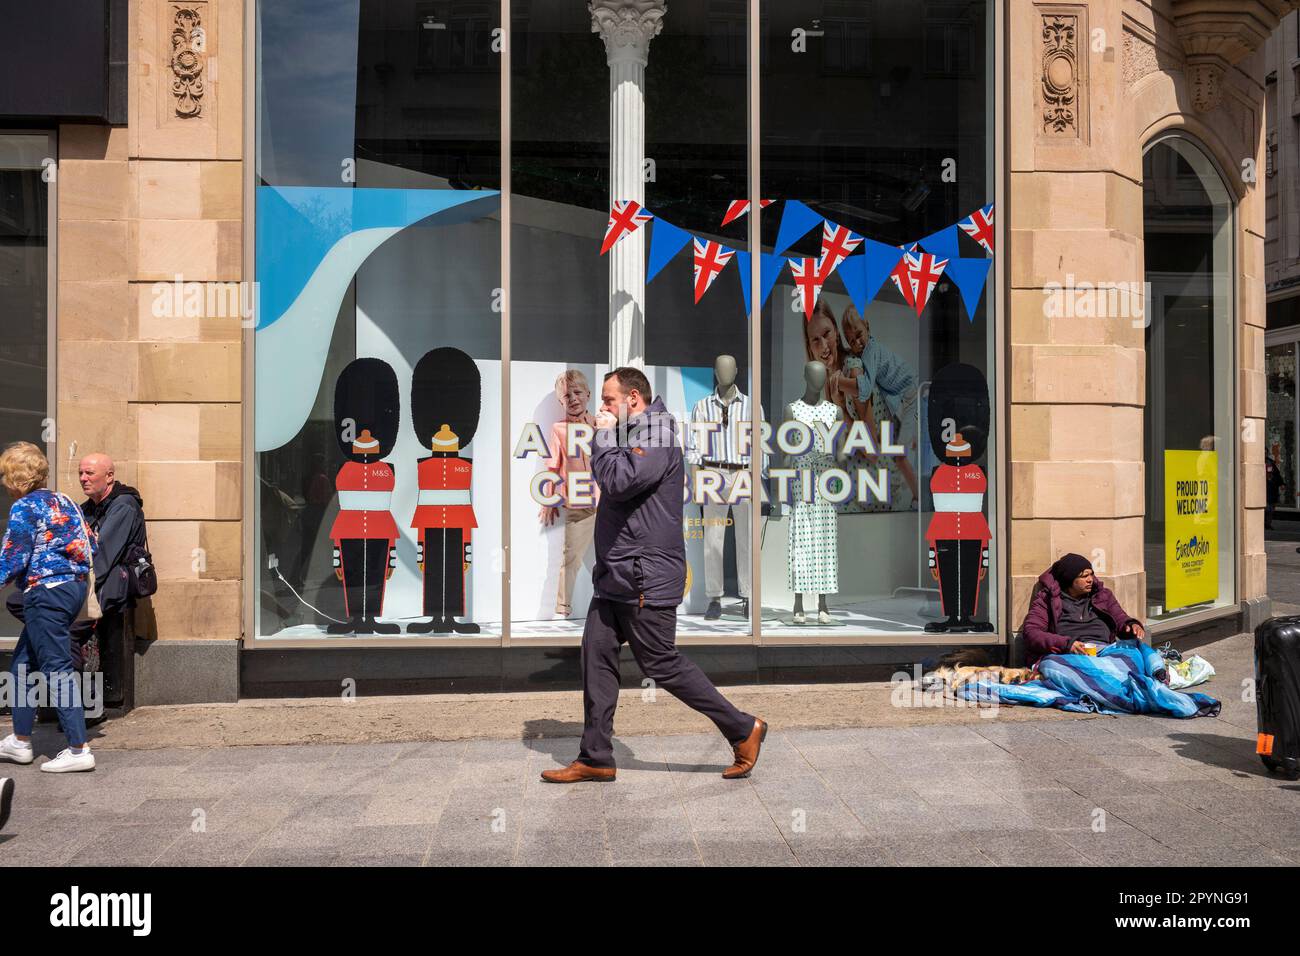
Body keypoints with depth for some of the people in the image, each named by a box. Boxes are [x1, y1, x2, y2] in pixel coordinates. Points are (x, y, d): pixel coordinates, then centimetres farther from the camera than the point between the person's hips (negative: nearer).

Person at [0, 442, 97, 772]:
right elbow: (90, 546, 15)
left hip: (46, 593, -9)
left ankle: (78, 750, -6)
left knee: (57, 669, -6)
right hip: (75, 585, 9)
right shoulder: (65, 501, 12)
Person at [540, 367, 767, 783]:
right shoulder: (630, 437, 18)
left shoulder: (656, 437, -14)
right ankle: (595, 758, 14)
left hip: (646, 580, -10)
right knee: (596, 656, 7)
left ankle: (744, 729, 12)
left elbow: (619, 481, -25)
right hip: (615, 577, 10)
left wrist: (604, 435, -14)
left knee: (663, 666, -2)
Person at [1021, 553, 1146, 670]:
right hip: (1068, 654, -3)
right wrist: (1066, 644, -18)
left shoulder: (1103, 595, 26)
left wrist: (1132, 625, 1)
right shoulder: (1047, 599, 10)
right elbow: (1030, 633, -2)